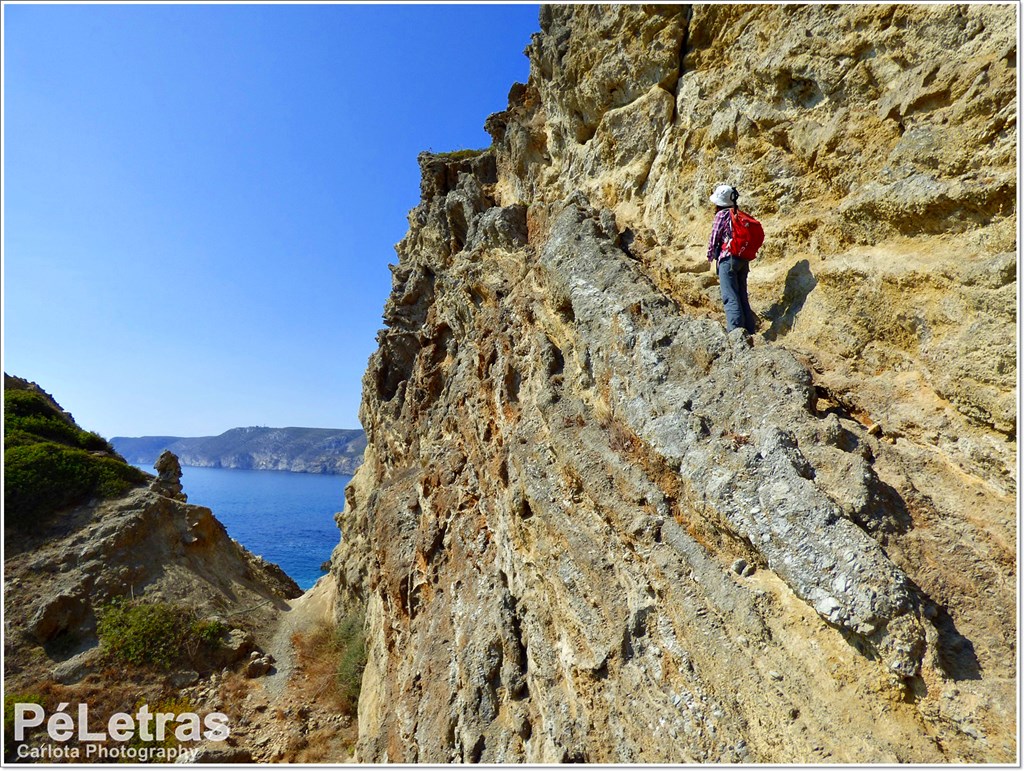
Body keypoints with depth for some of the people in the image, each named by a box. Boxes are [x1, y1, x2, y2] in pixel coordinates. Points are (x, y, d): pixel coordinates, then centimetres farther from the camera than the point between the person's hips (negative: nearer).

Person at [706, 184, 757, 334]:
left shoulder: (722, 215, -4)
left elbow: (714, 238, -3)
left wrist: (710, 257, 11)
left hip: (728, 258, -7)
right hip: (744, 260, 7)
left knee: (730, 297, -9)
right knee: (743, 296, 12)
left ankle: (735, 330, -16)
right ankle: (749, 330, 14)